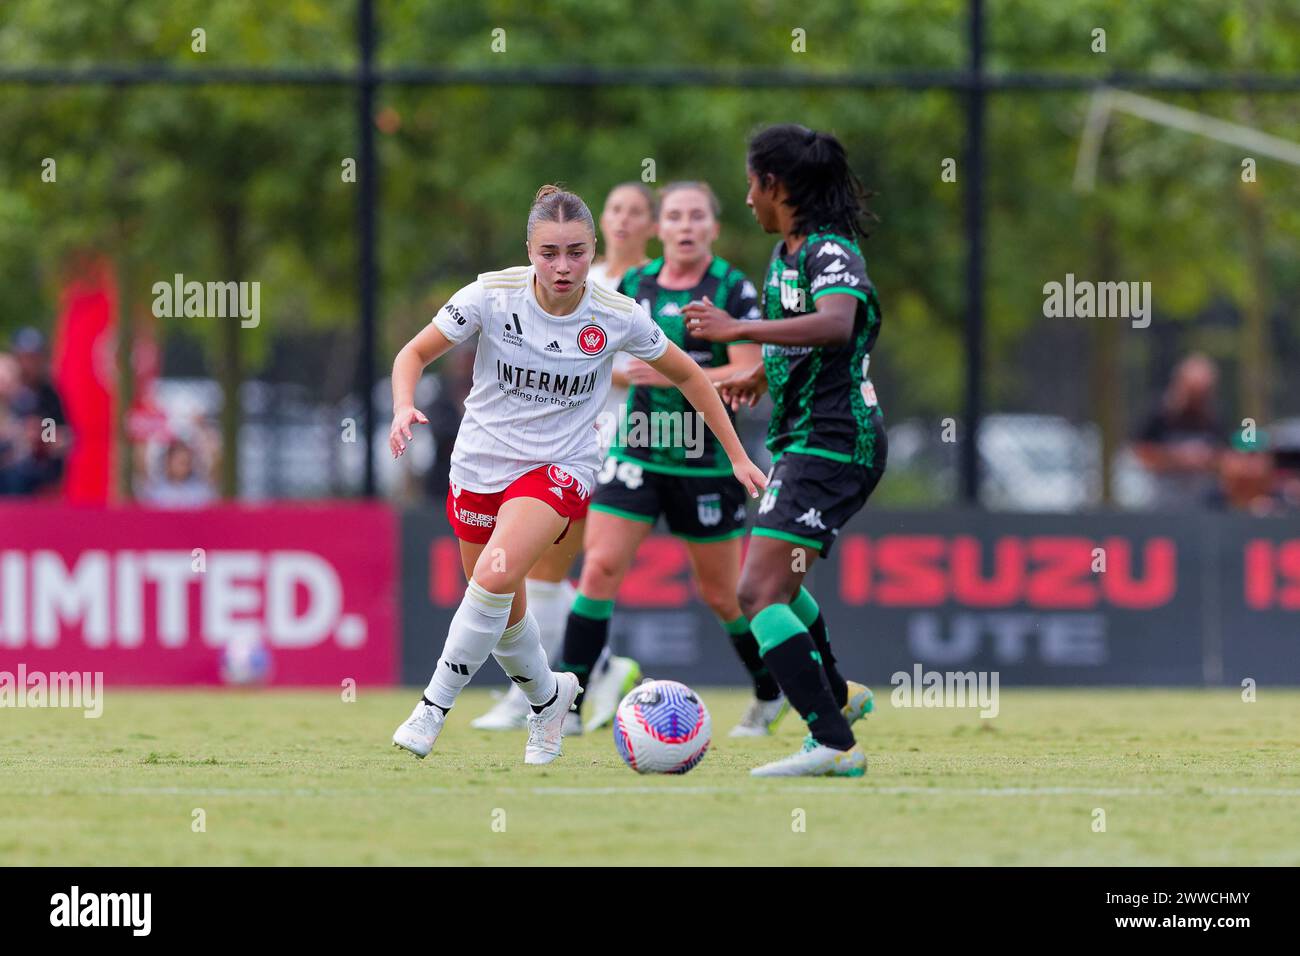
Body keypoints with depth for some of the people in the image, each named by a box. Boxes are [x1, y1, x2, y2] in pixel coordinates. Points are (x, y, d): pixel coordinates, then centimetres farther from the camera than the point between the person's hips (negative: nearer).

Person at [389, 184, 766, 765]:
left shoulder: (617, 318, -12)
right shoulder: (493, 296, -14)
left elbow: (686, 375, 5)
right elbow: (415, 353, -4)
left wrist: (737, 455, 6)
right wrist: (404, 407, -24)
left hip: (560, 467, -2)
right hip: (480, 468, 2)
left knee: (494, 576, -28)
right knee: (505, 615, 11)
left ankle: (435, 706, -17)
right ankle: (547, 697, 42)